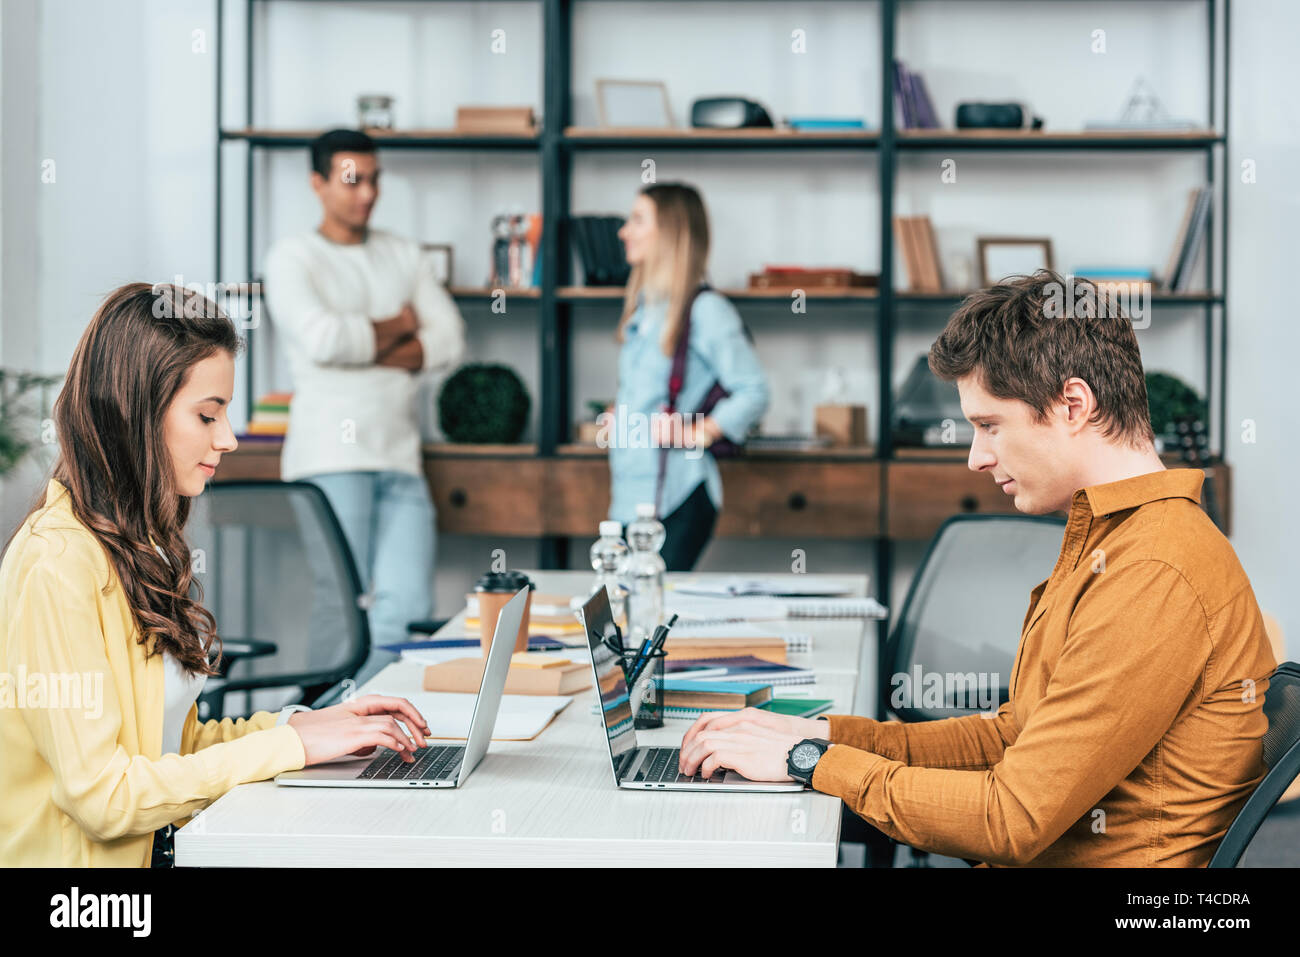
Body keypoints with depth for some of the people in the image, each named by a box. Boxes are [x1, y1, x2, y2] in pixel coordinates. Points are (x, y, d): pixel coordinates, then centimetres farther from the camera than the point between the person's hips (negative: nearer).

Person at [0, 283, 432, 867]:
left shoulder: (140, 546, 13)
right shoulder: (58, 563, -17)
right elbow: (103, 796, -19)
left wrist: (301, 723, 3)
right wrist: (290, 745, -14)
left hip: (156, 846, 9)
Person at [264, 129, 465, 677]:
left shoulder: (405, 256, 19)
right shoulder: (293, 258, 3)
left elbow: (449, 341, 7)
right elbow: (321, 338, -14)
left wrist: (366, 348, -6)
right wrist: (397, 327, 2)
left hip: (400, 459, 5)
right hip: (331, 460, -5)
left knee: (408, 610, -4)